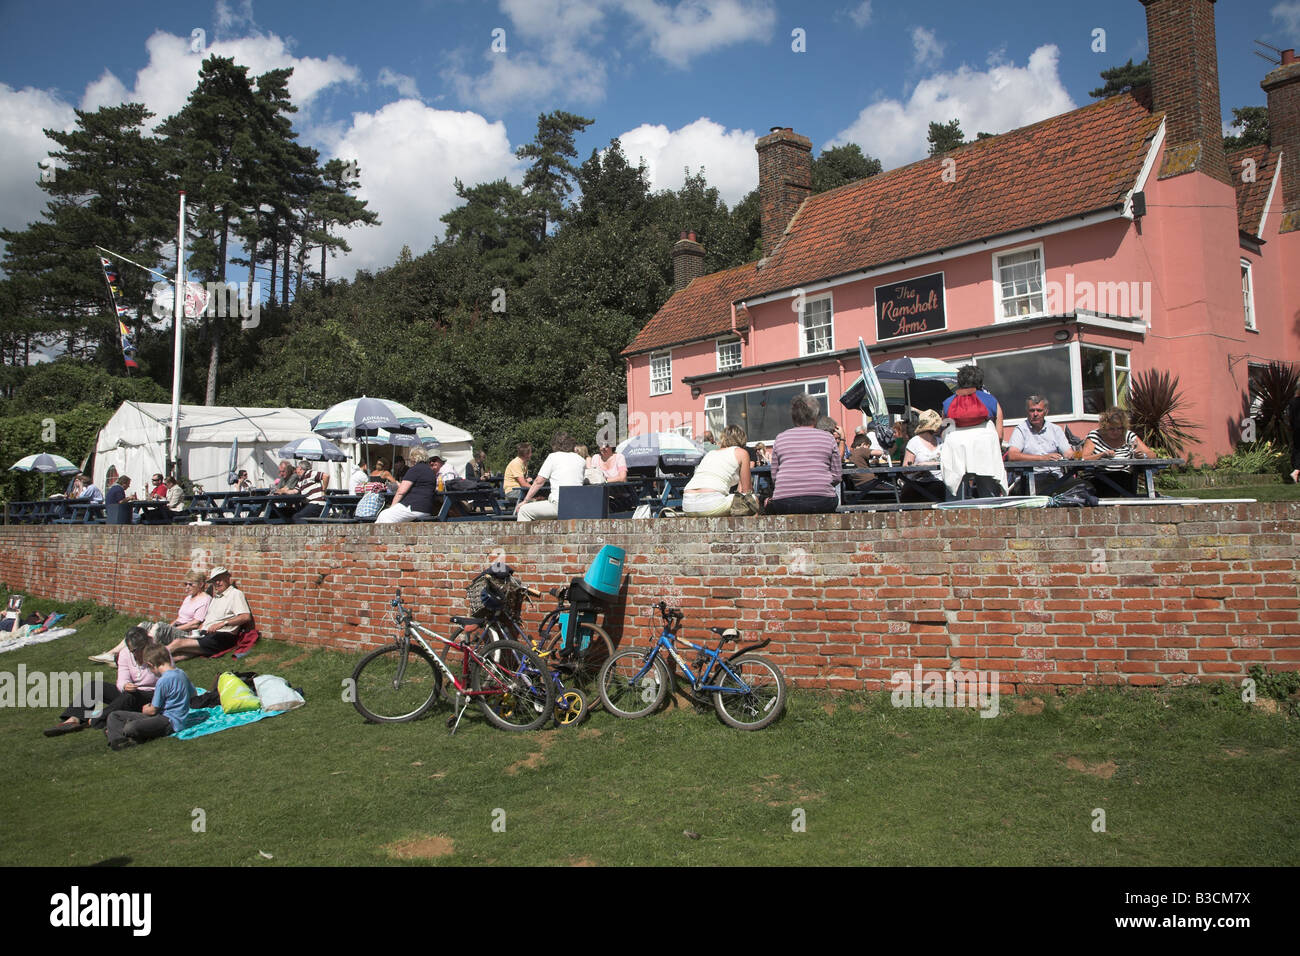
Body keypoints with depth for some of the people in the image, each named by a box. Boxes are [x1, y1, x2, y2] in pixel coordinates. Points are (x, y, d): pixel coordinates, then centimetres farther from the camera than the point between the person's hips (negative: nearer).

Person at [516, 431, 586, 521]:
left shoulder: (553, 457, 2)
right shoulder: (580, 459, 15)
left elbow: (539, 482, 0)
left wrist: (525, 500, 7)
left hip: (559, 505, -6)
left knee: (523, 510, 6)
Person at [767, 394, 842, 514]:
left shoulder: (780, 438, 13)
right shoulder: (828, 437, 10)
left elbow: (774, 477, 12)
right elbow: (837, 476, 9)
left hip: (784, 503, 1)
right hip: (821, 502, -1)